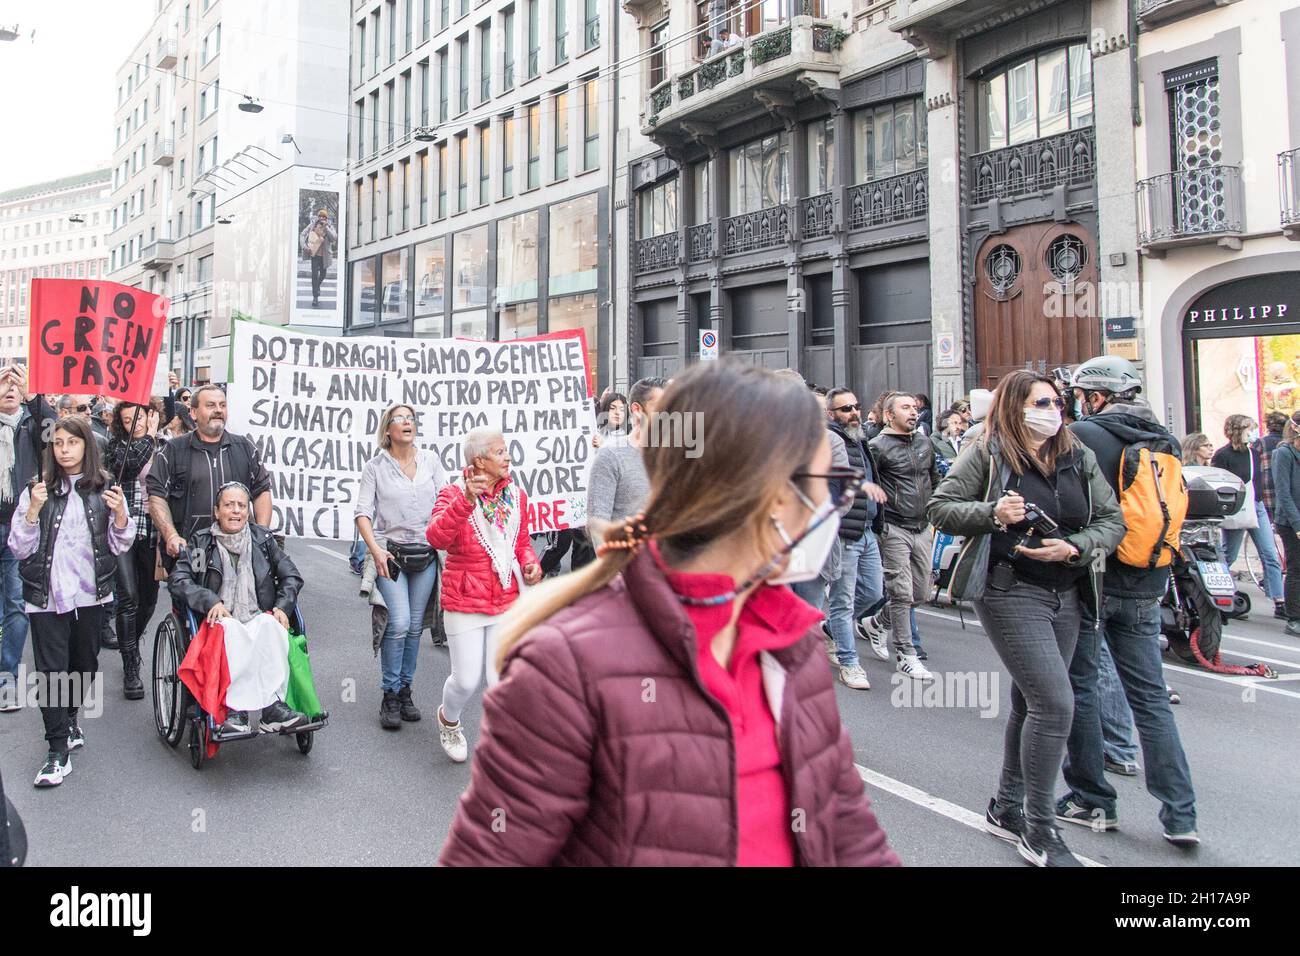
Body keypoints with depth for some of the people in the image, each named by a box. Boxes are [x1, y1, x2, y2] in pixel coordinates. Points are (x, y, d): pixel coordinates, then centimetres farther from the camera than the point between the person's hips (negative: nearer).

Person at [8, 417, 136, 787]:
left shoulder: (105, 489, 2)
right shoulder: (36, 491, 0)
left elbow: (120, 546, 4)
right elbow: (19, 549, -3)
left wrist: (120, 514, -14)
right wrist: (33, 511, -17)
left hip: (90, 594, 2)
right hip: (46, 596, -2)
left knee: (85, 665, 16)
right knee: (52, 671, -2)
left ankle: (69, 719, 41)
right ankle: (58, 751, 5)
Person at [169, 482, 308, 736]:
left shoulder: (263, 539, 14)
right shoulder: (201, 542, 10)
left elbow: (292, 576, 13)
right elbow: (177, 580, -1)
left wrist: (282, 606, -5)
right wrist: (211, 602, -17)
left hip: (259, 622, 1)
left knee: (271, 627, -34)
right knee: (230, 631, -36)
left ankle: (236, 708, -40)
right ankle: (270, 706, -43)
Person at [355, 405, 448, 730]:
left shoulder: (430, 460, 9)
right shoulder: (375, 467, 2)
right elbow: (363, 512, -4)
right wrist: (375, 550, -17)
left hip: (426, 554, 3)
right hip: (391, 553, -3)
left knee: (415, 626, 7)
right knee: (399, 622, -14)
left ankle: (404, 691, 19)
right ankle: (390, 697, 0)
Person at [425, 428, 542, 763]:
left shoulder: (516, 495, 5)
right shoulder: (454, 493, -10)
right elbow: (436, 537, -28)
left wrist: (530, 563, -3)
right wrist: (466, 500, -41)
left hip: (507, 600, 4)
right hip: (465, 602, -3)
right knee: (466, 680, 3)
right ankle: (448, 720, 39)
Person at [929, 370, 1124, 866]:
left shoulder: (1079, 456, 8)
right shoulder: (987, 453, -6)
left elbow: (1112, 520, 7)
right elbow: (939, 507, -5)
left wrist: (1073, 546, -11)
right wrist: (991, 514, -21)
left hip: (1065, 595, 6)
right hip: (1010, 591, -6)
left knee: (1031, 702, 15)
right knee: (1054, 702, -13)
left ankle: (1007, 808, 31)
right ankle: (1039, 830, 1)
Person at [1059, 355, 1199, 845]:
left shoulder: (1082, 435, -13)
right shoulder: (1164, 442, 7)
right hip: (1145, 587, 6)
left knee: (1079, 686, 8)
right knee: (1150, 695, 11)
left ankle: (1091, 800, 16)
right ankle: (1180, 814, 12)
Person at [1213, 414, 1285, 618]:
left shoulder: (1254, 452, 11)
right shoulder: (1223, 455, -10)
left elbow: (1259, 481, 17)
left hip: (1257, 508, 6)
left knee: (1270, 556, 1)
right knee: (1228, 556, 3)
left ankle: (1280, 604, 2)